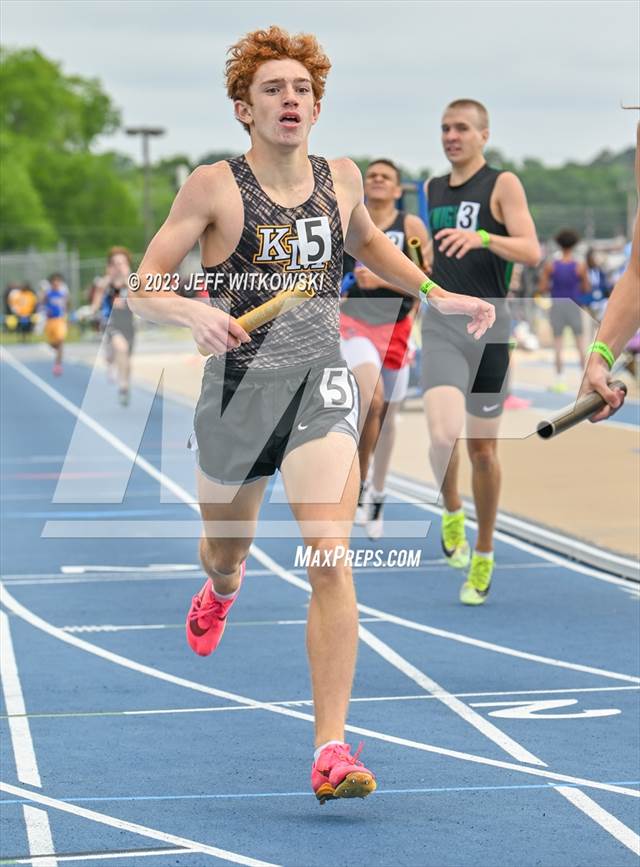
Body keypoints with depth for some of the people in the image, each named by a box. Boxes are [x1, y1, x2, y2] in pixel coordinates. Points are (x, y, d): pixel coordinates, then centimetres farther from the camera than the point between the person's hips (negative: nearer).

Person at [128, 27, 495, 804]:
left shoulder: (342, 179, 3)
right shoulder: (213, 187, -8)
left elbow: (366, 243, 26)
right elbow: (142, 286, -9)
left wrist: (436, 296, 14)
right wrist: (193, 311, -31)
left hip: (319, 389, 1)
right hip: (237, 388, -1)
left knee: (330, 559, -18)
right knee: (227, 553, 20)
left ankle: (331, 752, -17)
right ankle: (219, 590, 62)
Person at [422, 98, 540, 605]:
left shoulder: (503, 185, -1)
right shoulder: (432, 190, 14)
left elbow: (531, 252, -16)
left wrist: (482, 238, -30)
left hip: (489, 326, -2)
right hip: (442, 328, 2)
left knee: (483, 450, 7)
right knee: (443, 433, -22)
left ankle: (484, 556, 24)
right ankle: (452, 513, 7)